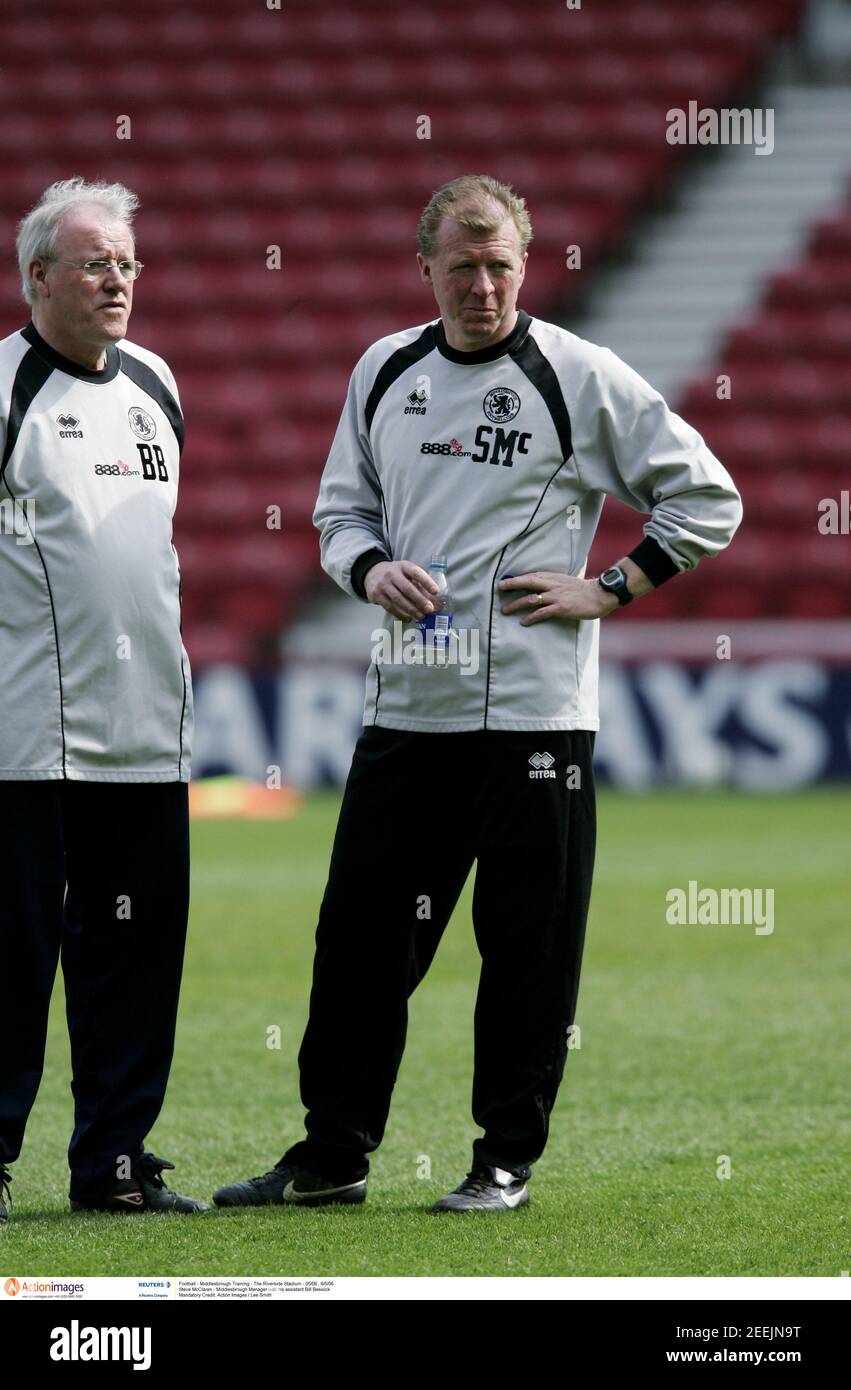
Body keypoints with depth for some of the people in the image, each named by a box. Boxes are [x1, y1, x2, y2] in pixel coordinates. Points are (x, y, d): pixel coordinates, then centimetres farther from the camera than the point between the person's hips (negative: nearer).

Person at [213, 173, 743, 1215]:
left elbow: (706, 499, 0)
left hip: (533, 711, -4)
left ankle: (508, 1159, 10)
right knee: (360, 934, 5)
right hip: (404, 706, 4)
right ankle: (333, 1155, 14)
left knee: (529, 950, 0)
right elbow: (341, 505, 20)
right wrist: (370, 570, -1)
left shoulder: (579, 377, -4)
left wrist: (608, 588, -6)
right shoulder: (384, 372, 10)